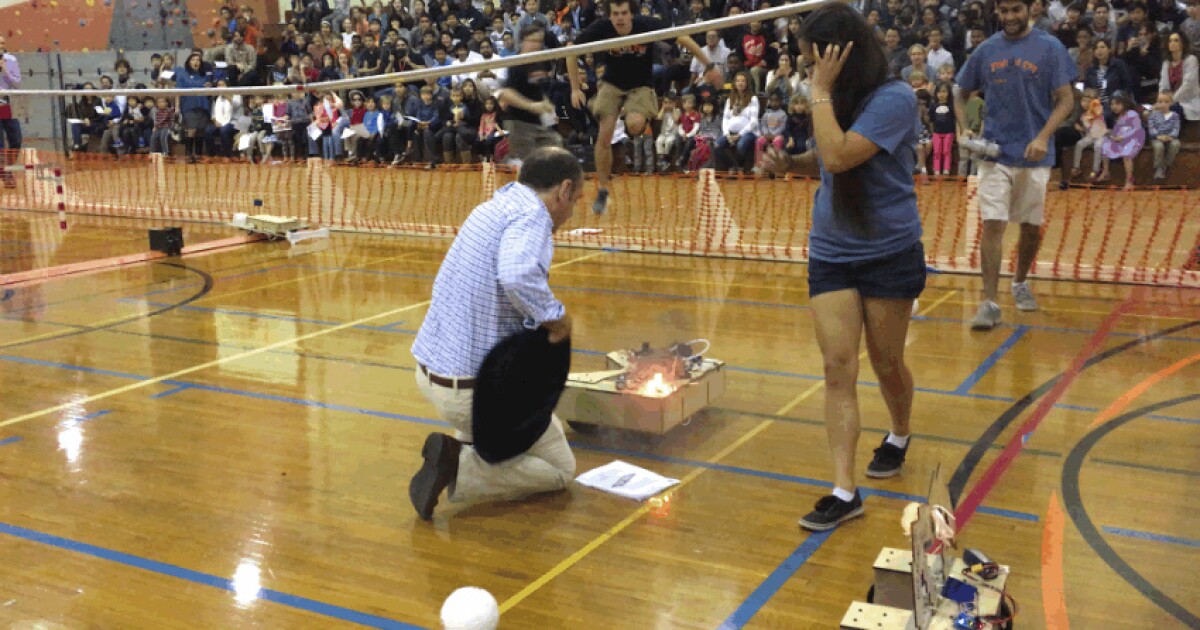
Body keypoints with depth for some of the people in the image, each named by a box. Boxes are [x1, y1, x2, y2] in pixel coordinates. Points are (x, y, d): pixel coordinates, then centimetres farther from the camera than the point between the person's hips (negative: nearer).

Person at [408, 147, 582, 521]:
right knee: (560, 467, 7)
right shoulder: (531, 214, -17)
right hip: (470, 387, -9)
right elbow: (517, 276, -38)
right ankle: (459, 466, -9)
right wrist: (555, 315, -21)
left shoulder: (497, 205, 11)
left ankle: (468, 440, 17)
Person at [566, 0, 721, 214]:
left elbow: (684, 40, -12)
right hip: (611, 84, 2)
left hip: (641, 86, -1)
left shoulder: (648, 25, -23)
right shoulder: (601, 28, -20)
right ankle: (602, 192, 5)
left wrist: (709, 66, -10)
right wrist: (575, 88, -10)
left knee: (634, 124, -31)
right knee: (605, 136, -11)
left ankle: (635, 125, 10)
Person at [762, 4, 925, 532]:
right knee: (838, 367, -4)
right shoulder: (840, 99, 5)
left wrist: (822, 91, -22)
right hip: (831, 255, 5)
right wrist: (789, 162, 3)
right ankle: (844, 491, -3)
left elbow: (838, 156, -30)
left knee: (886, 363, 11)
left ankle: (899, 436, 42)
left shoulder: (894, 98, -17)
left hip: (890, 255, -5)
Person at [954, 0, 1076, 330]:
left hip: (1034, 154, 0)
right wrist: (964, 129, -4)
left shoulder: (1050, 48, -3)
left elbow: (1066, 100, -5)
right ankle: (989, 302, -7)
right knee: (992, 225, -9)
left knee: (1031, 227, 12)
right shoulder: (985, 50, 4)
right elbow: (961, 95, 13)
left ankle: (1020, 283, 35)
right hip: (994, 153, 0)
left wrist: (1044, 137, -20)